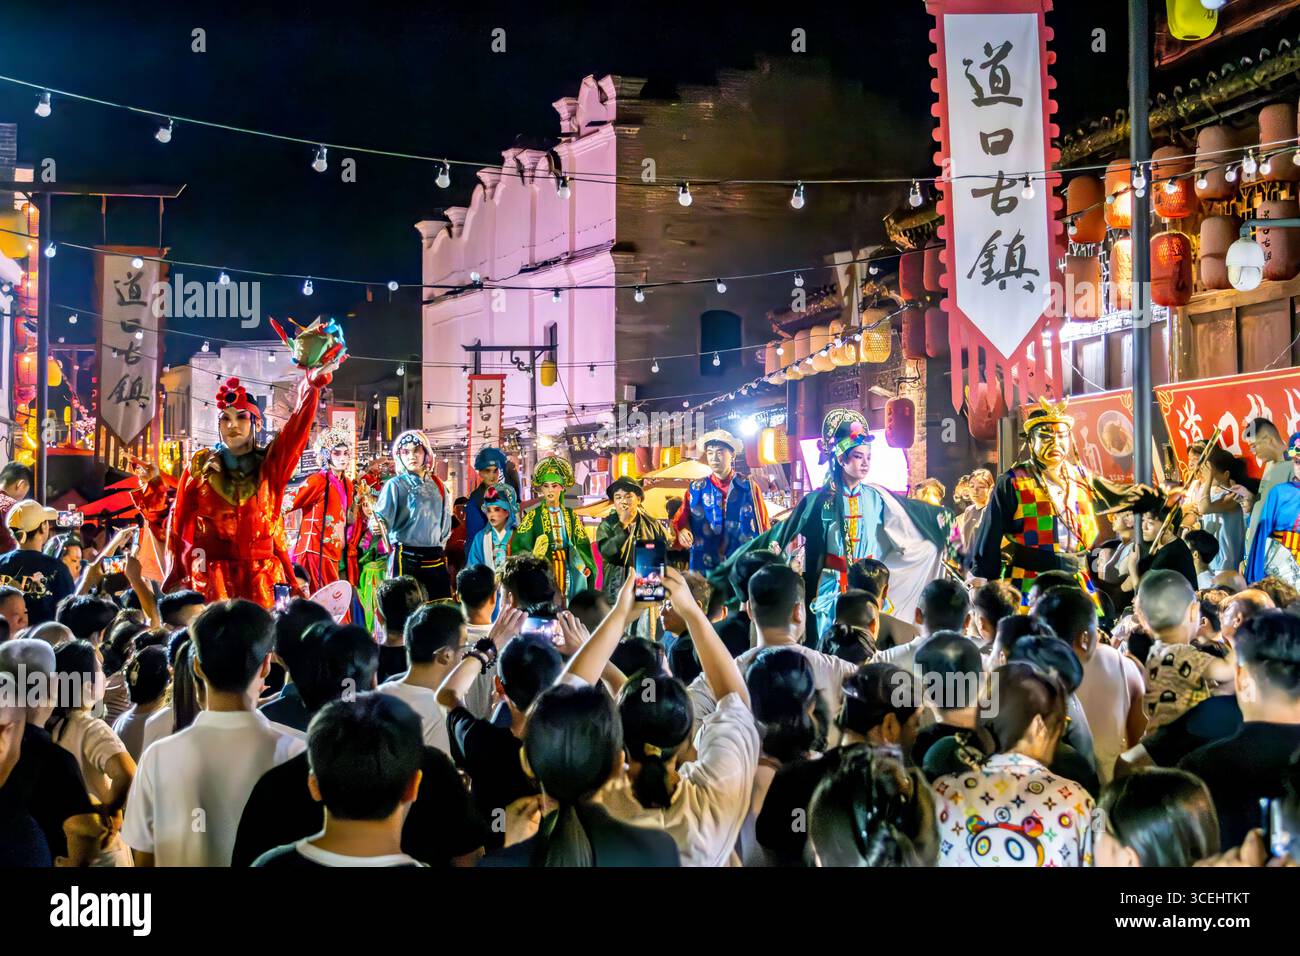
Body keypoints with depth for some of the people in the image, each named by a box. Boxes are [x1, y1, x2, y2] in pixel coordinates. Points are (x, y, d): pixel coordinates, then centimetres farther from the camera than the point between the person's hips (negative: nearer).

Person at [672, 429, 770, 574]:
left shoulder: (749, 488, 3)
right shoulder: (696, 489, 7)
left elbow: (764, 529, 8)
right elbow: (679, 521, 7)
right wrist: (681, 532, -16)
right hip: (704, 568, 1)